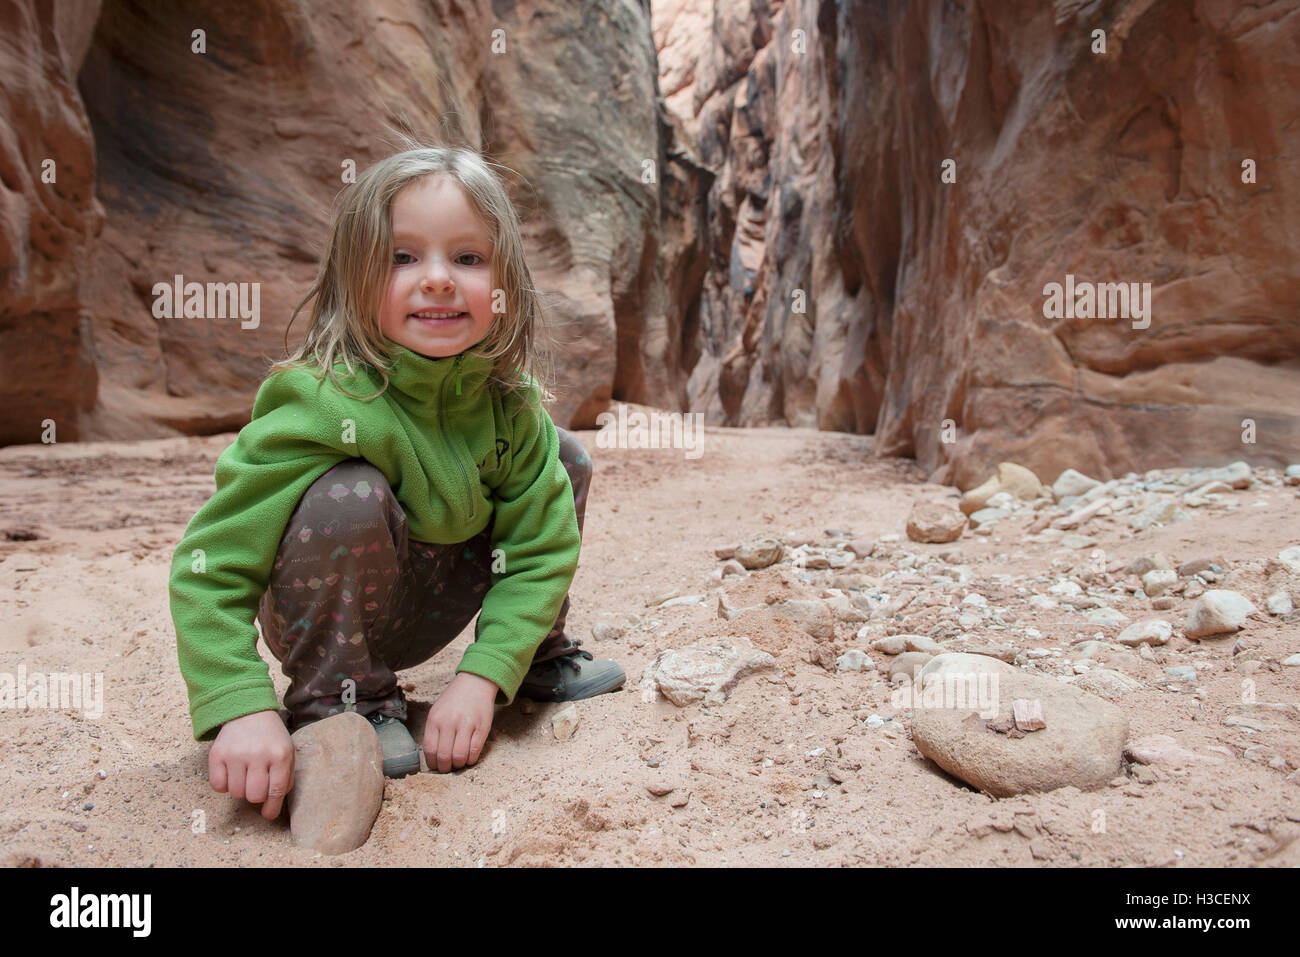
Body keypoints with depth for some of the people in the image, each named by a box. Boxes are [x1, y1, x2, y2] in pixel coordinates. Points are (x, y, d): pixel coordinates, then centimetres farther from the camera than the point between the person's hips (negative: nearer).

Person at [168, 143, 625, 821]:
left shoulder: (511, 404, -15)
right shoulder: (325, 406, -31)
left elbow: (542, 548, -13)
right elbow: (209, 568, -28)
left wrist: (481, 677, -24)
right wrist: (242, 709, -39)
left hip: (432, 607, 5)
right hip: (330, 617, -5)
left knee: (565, 460, -1)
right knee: (351, 497, -36)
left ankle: (540, 656, 16)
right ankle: (339, 703, -12)